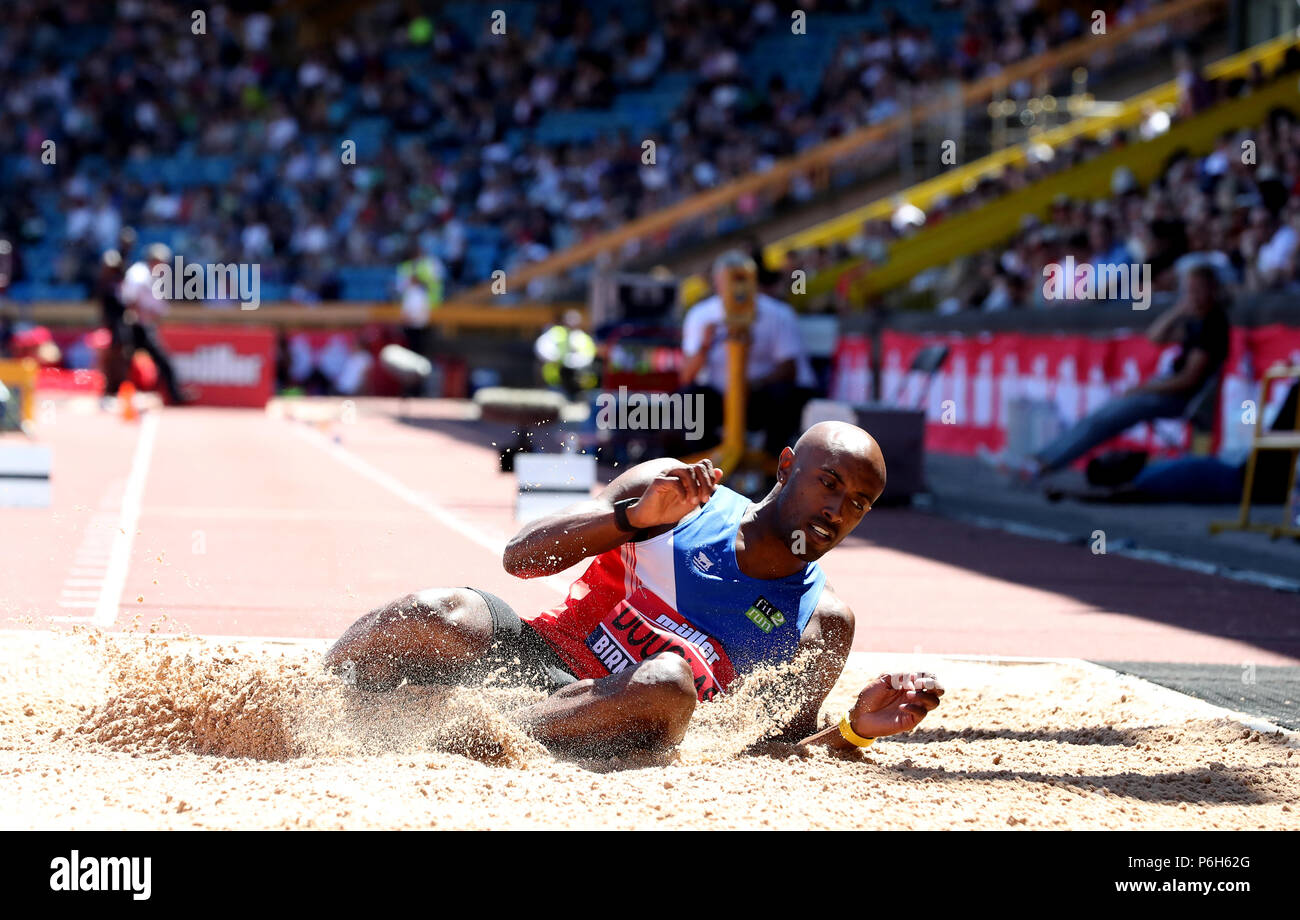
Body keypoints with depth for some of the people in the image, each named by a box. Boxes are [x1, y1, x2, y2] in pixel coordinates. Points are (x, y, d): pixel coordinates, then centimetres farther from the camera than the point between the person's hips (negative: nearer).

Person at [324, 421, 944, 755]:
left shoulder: (822, 625, 6)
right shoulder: (671, 487, 3)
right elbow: (520, 557, -2)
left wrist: (854, 731, -12)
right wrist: (637, 518, -16)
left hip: (606, 726, 0)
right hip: (534, 648, 1)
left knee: (667, 683, -38)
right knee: (439, 616, -34)